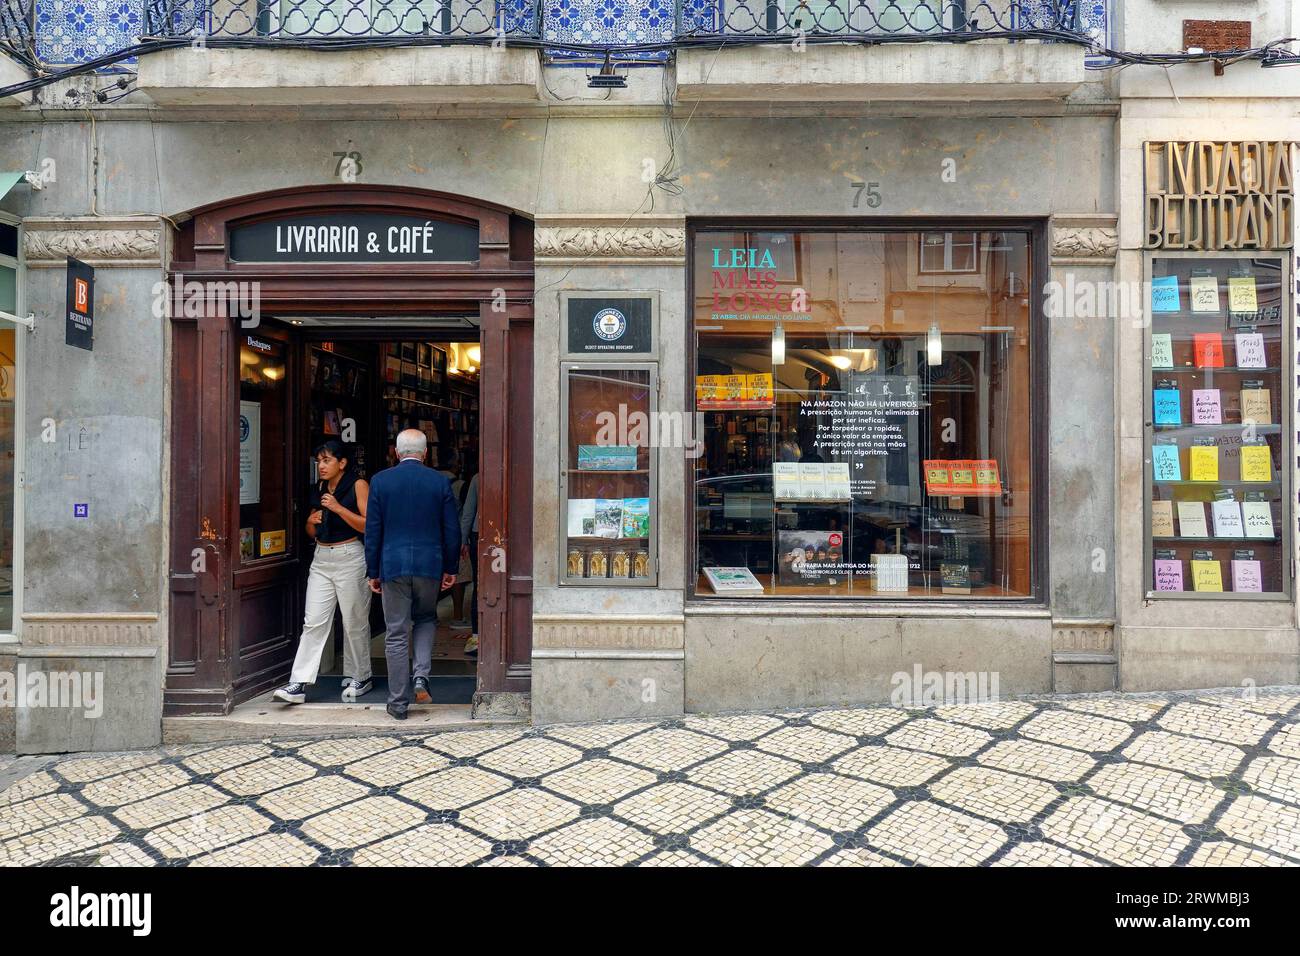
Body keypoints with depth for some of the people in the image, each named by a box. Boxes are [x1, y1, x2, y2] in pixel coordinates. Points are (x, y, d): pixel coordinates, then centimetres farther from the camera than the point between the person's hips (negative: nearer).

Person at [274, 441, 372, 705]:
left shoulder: (358, 485, -5)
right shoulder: (319, 488, 13)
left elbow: (368, 525, -14)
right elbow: (312, 532, 21)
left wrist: (338, 508, -19)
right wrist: (312, 522, -1)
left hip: (349, 558, -5)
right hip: (321, 559, 6)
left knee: (354, 622, 4)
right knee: (313, 621, 0)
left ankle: (358, 678, 19)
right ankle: (299, 683, 0)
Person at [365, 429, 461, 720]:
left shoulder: (380, 481, -2)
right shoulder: (441, 482, -1)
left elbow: (373, 531, 0)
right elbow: (452, 530, 1)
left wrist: (373, 572, 8)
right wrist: (451, 568, 12)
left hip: (393, 565, -1)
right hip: (430, 565, 1)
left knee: (396, 635, 6)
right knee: (426, 619, 24)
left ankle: (398, 703, 13)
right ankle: (421, 676, 5)